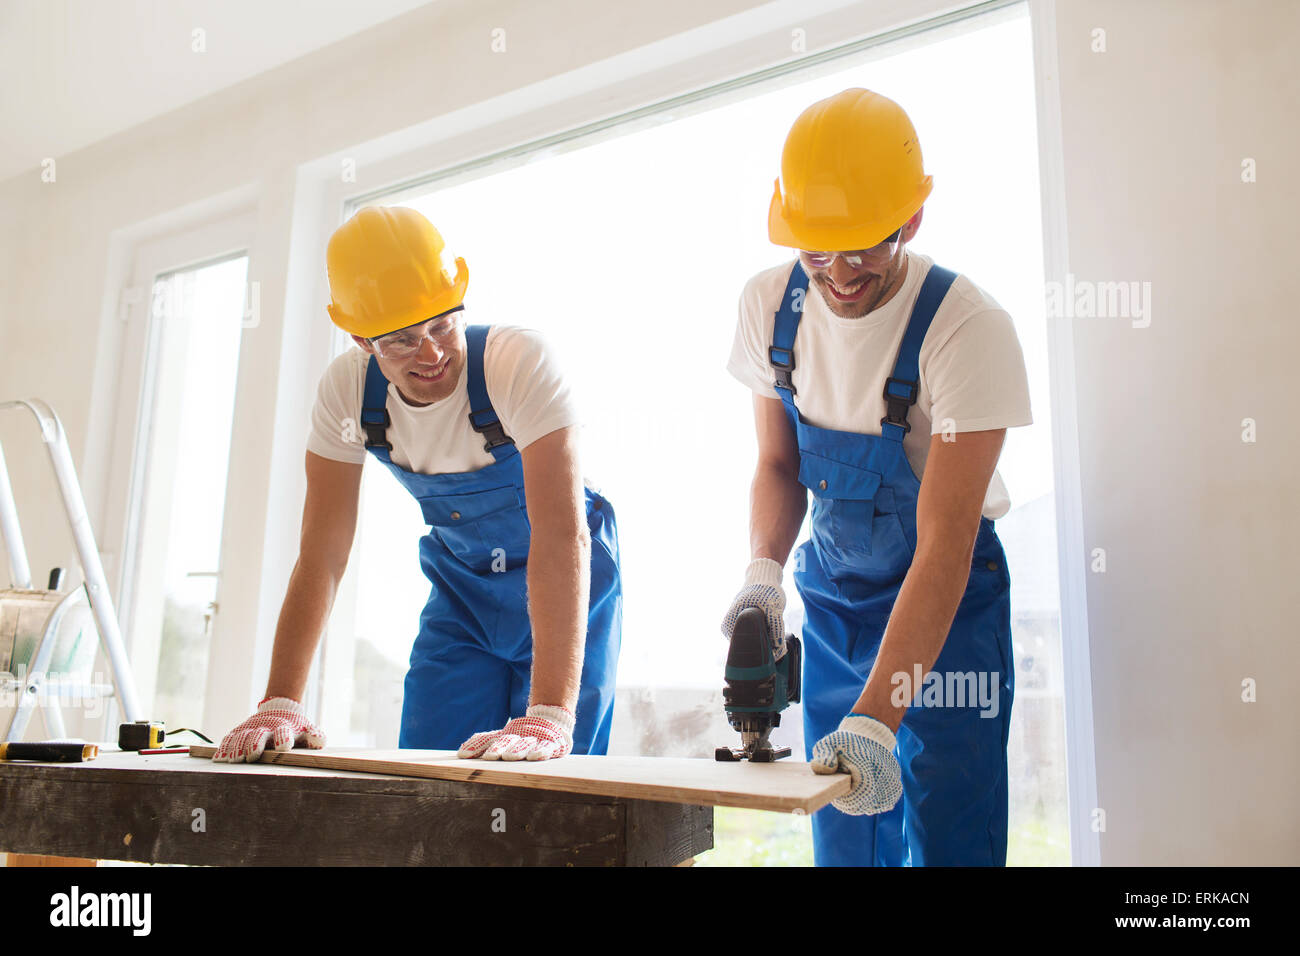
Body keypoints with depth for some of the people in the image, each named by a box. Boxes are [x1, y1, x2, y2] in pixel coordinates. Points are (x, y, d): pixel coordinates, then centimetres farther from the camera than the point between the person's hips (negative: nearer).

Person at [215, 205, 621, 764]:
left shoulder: (521, 360, -31)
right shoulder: (346, 390, -16)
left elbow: (563, 536, -38)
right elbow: (322, 556, -13)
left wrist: (548, 714, -46)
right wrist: (280, 704, -21)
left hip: (565, 585, -3)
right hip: (461, 585, 4)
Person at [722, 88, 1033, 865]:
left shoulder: (969, 327, -26)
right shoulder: (771, 303, -9)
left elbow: (943, 547, -29)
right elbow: (778, 463, 2)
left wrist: (875, 717, -35)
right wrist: (763, 573, -18)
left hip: (946, 590, -4)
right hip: (832, 584, 5)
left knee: (947, 829, -5)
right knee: (842, 829, 10)